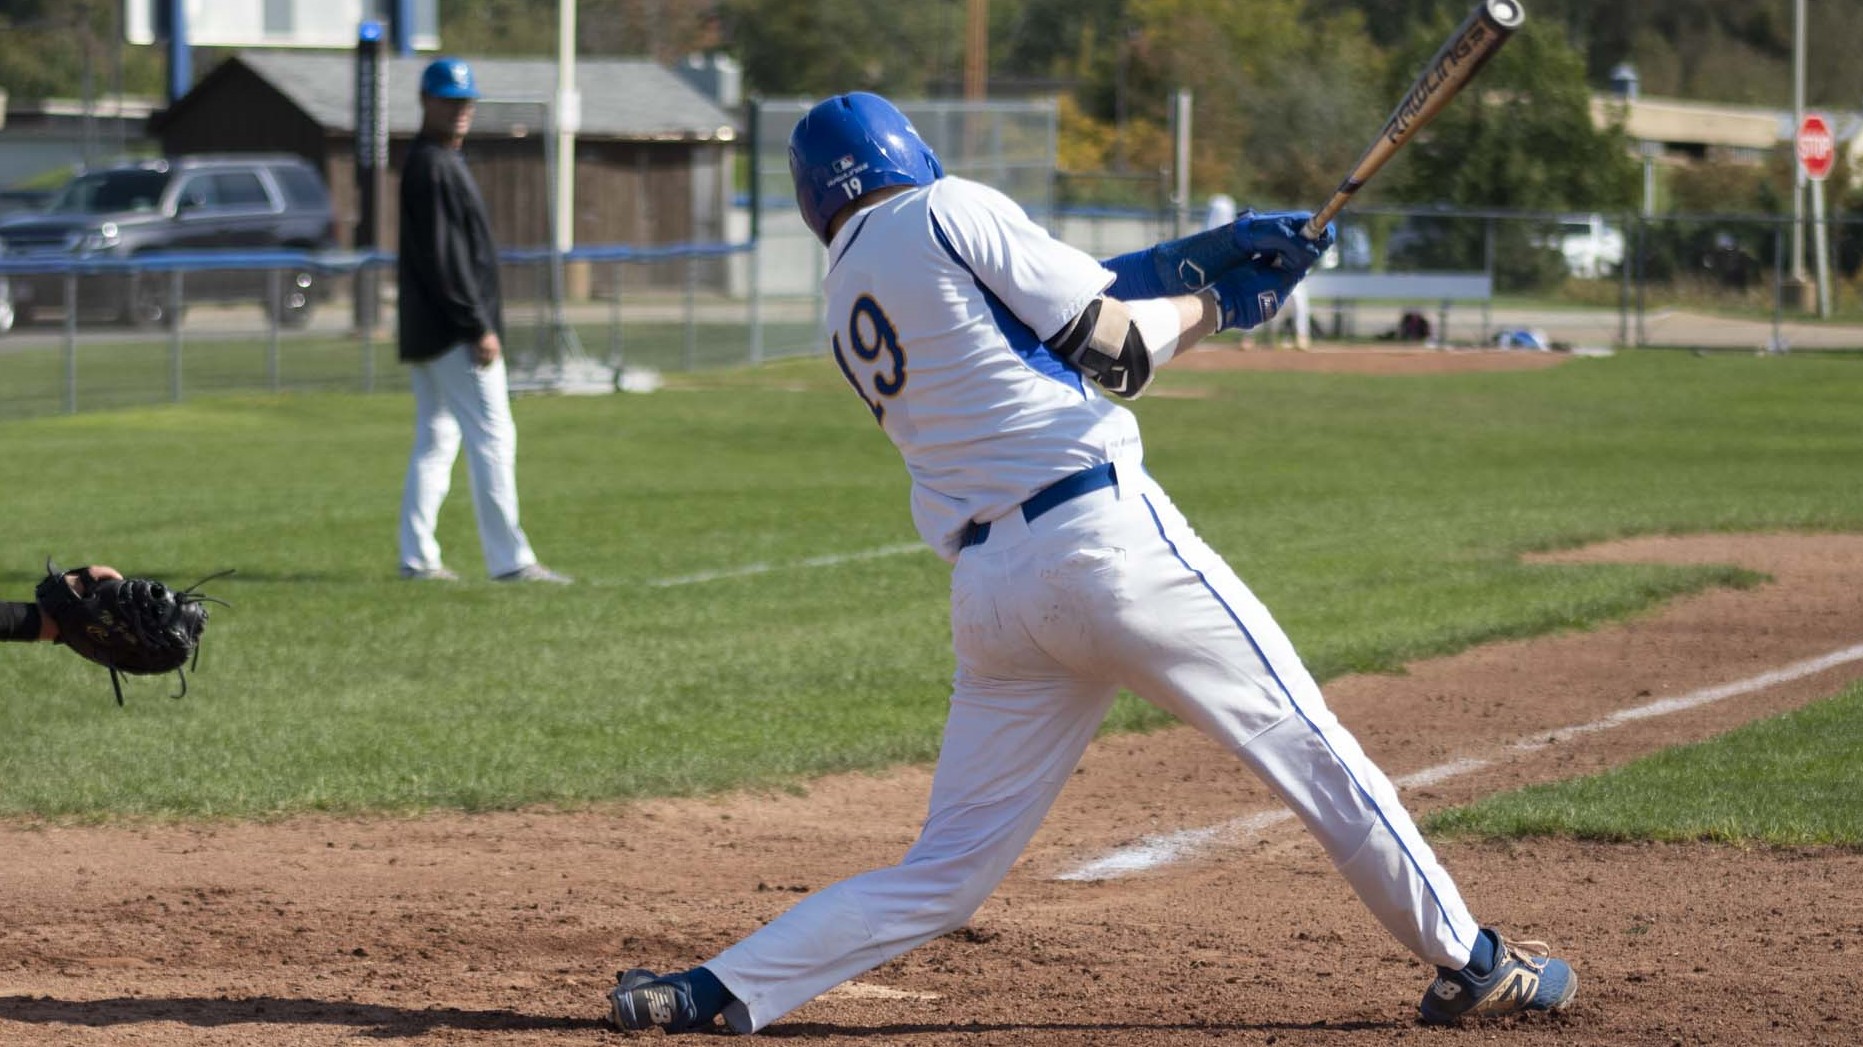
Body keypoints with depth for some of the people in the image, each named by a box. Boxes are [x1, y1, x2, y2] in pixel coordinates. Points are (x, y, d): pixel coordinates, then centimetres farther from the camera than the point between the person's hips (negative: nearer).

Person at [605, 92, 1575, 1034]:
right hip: (1104, 532, -6)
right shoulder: (947, 211, 0)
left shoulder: (845, 300, 20)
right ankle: (1469, 963, 16)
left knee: (944, 873, 8)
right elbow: (1114, 348, 0)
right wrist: (1213, 303, 17)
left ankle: (719, 990, -4)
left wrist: (1202, 255, 21)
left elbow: (1061, 293, 22)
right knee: (1304, 743, 9)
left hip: (987, 592, 6)